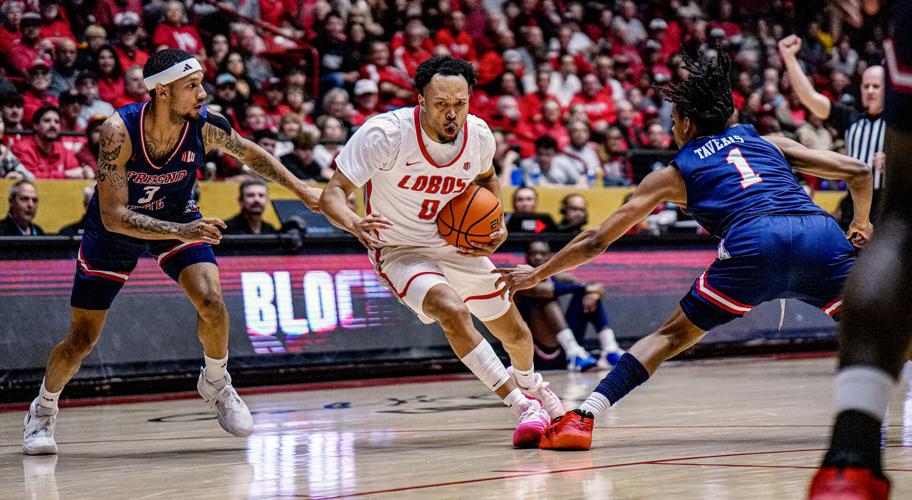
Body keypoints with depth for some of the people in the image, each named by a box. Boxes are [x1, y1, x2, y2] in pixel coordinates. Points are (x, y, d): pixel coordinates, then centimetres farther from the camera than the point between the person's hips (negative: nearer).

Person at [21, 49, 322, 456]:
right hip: (114, 229, -2)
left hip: (178, 217, 2)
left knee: (211, 302, -23)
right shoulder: (119, 130, -34)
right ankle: (43, 410, 30)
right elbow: (113, 215, -35)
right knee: (81, 340, 2)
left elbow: (250, 153, -3)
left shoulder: (204, 125, -25)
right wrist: (180, 232, -45)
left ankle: (216, 384, 5)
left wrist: (301, 191, -4)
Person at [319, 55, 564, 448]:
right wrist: (355, 224, -48)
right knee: (451, 310, -34)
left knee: (514, 332, 16)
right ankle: (523, 407, -23)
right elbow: (332, 193, -27)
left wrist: (498, 226, -4)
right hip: (400, 251, -5)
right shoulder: (385, 135, -29)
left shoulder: (478, 135, -13)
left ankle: (528, 382, 54)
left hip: (457, 245, 5)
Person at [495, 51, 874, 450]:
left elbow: (595, 242, 28)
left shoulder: (674, 174, 26)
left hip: (753, 243, -2)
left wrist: (537, 274, 41)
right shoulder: (768, 143, 33)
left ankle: (582, 418, 2)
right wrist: (861, 224, 45)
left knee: (673, 334, 12)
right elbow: (859, 172, 26)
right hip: (822, 232, 2)